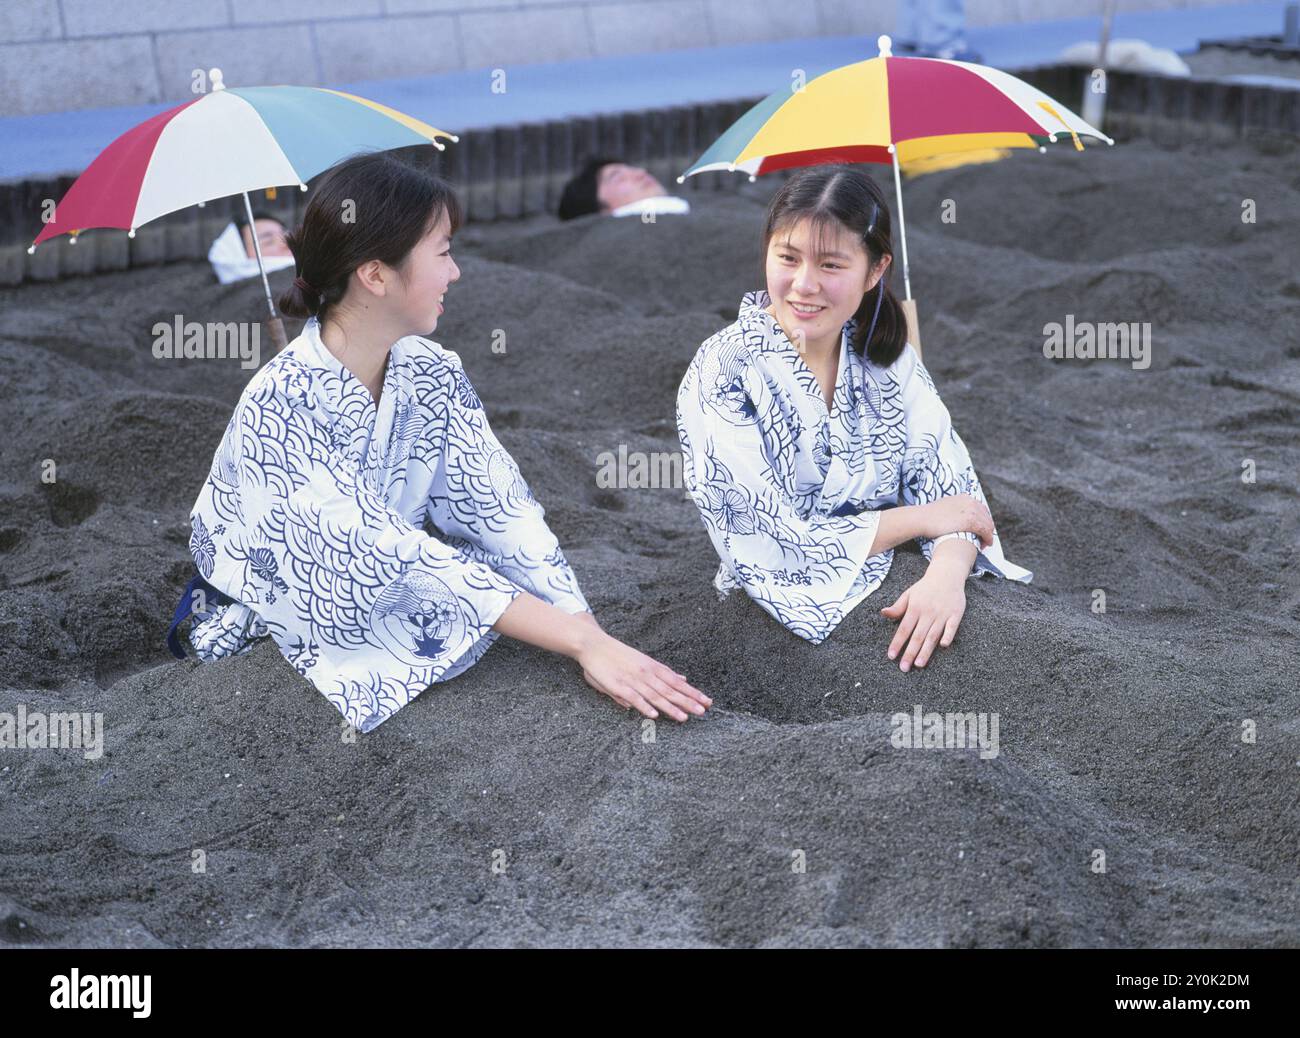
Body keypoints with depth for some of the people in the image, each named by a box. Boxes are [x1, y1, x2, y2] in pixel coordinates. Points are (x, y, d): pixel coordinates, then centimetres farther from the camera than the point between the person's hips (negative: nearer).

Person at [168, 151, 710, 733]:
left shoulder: (434, 375, -7)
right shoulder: (282, 407, -29)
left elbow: (500, 508, -13)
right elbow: (391, 555, -34)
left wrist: (594, 641, -26)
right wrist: (582, 640, -37)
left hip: (375, 593, 6)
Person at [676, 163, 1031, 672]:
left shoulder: (886, 353, 3)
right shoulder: (722, 373, -12)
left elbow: (951, 486, 0)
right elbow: (777, 545, -17)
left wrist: (947, 571, -22)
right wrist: (922, 518, -10)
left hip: (894, 600, 5)